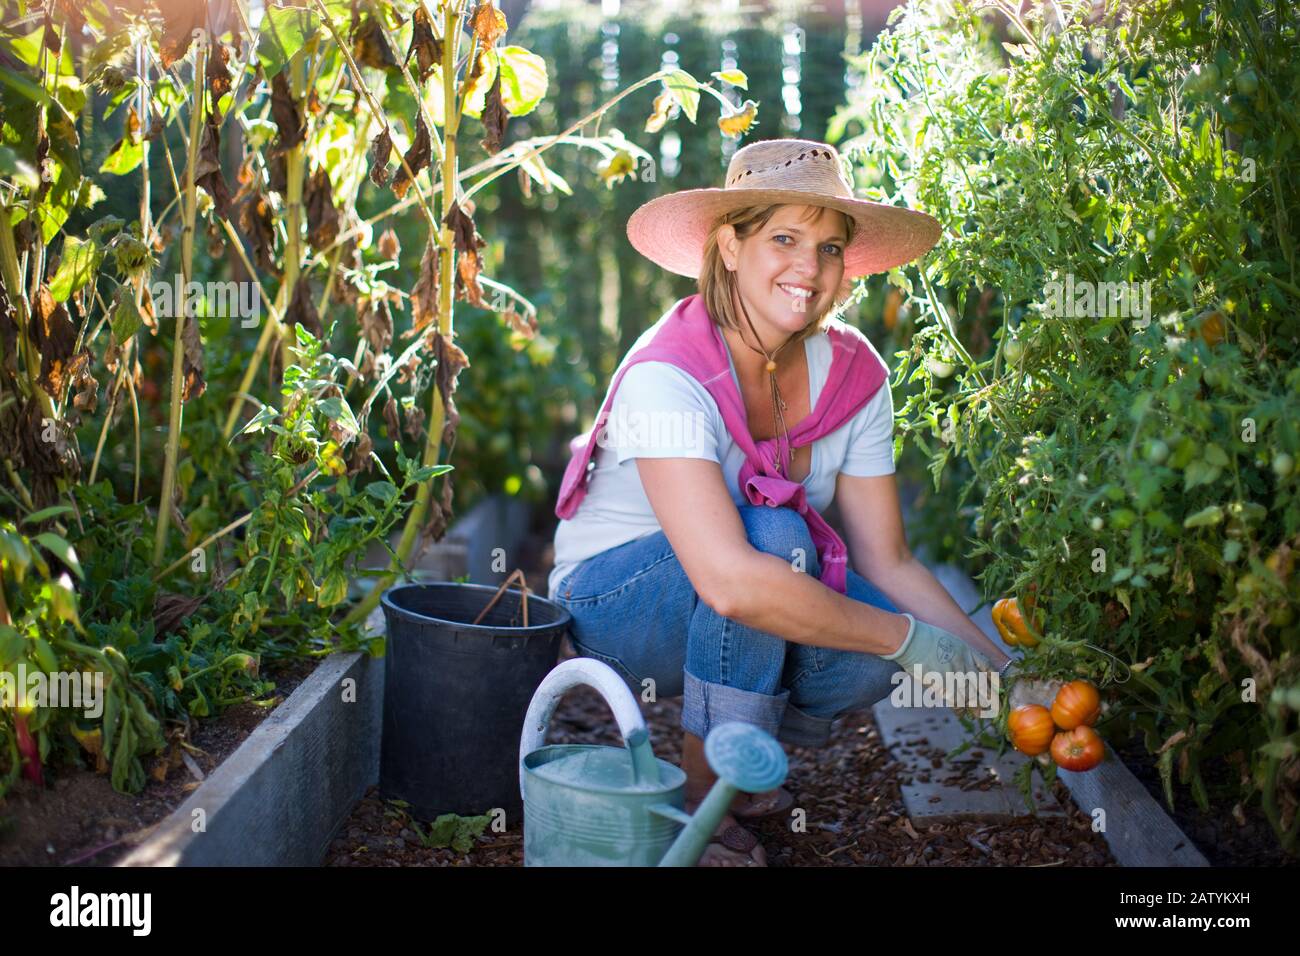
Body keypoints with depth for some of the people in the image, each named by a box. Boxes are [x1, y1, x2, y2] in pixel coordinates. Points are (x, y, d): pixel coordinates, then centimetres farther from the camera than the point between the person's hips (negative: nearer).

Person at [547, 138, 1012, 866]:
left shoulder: (853, 374, -10)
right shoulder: (669, 375, -29)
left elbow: (889, 562, -8)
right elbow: (731, 581, -41)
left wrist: (1001, 670, -20)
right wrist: (911, 640, -35)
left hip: (725, 616, 5)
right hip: (617, 602, -5)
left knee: (889, 649, -24)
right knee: (773, 532, -34)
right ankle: (702, 799, -17)